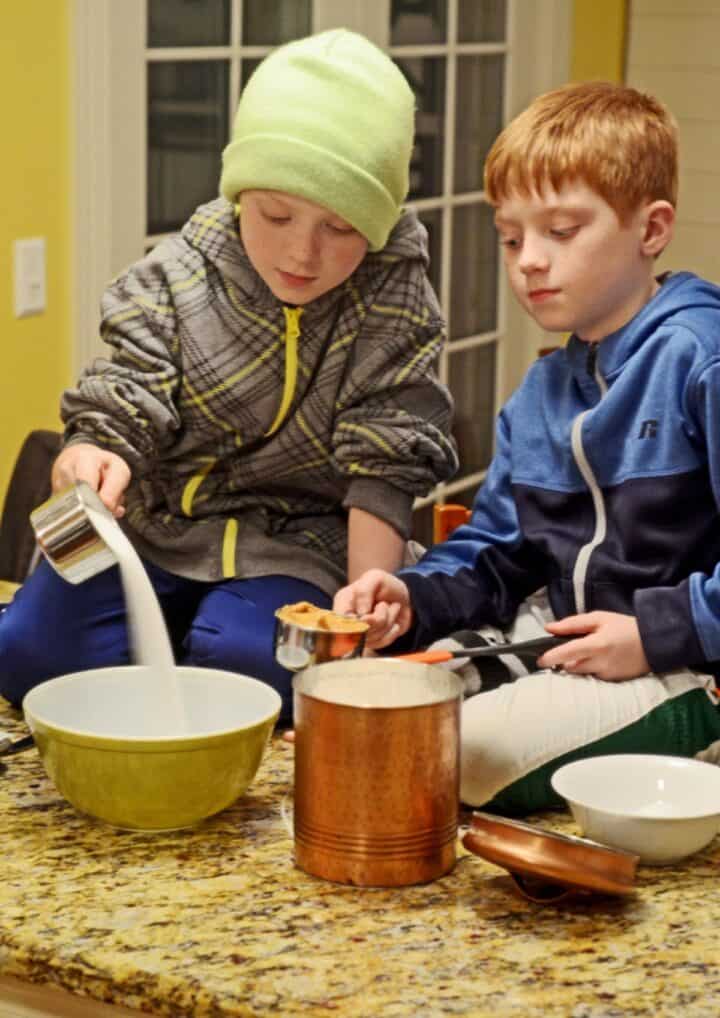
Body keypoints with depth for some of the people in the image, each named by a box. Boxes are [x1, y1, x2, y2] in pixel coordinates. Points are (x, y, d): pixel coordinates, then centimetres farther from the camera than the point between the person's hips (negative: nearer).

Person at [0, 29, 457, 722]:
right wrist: (90, 459, -35)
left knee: (238, 663, -32)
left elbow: (385, 466, -10)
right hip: (152, 525, 2)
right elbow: (121, 407, -10)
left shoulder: (393, 305, -9)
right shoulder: (176, 278, -7)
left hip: (296, 540, -2)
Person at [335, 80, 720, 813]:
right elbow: (494, 554, 16)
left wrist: (656, 634, -19)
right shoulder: (539, 395, 13)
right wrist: (412, 598, -3)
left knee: (467, 752, -27)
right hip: (555, 644, 8)